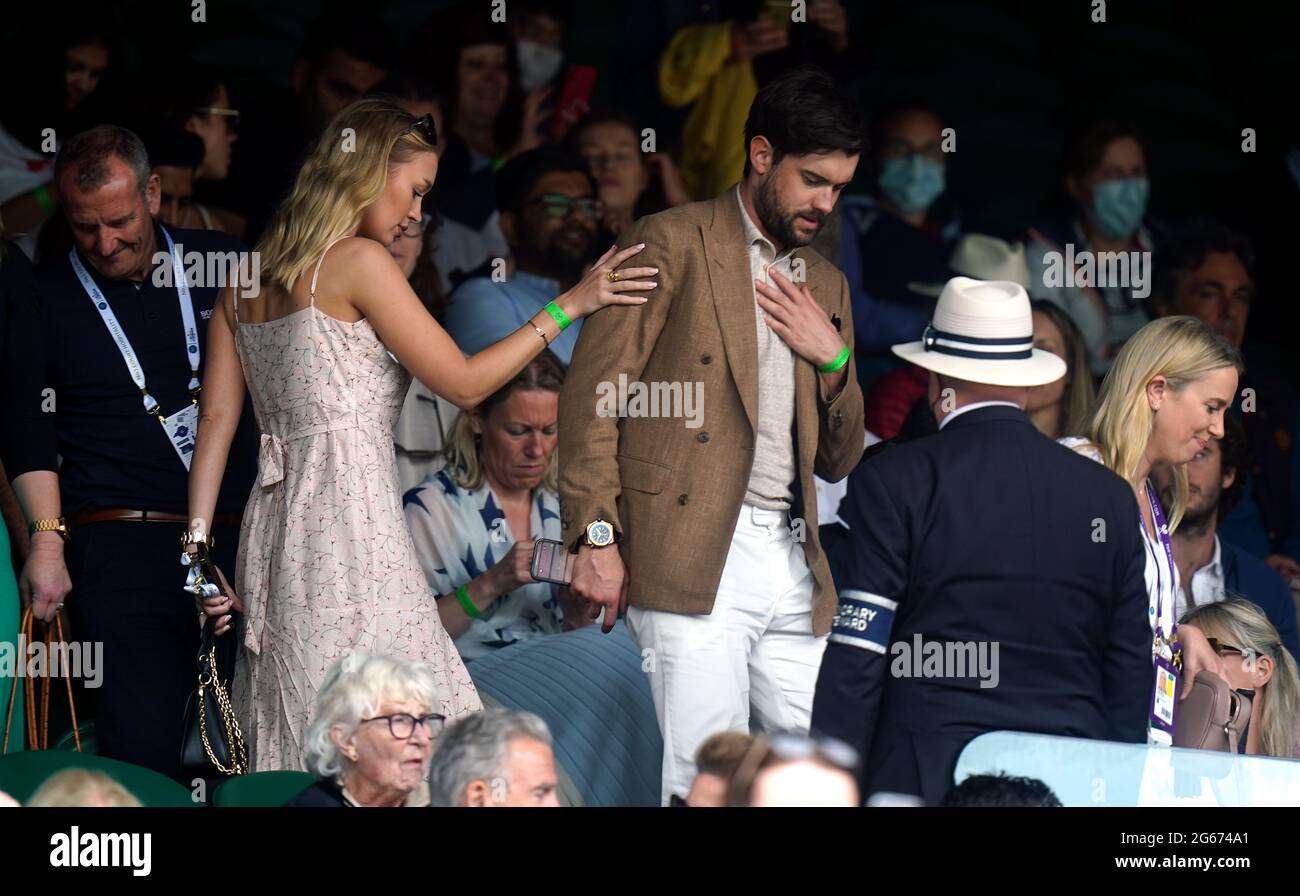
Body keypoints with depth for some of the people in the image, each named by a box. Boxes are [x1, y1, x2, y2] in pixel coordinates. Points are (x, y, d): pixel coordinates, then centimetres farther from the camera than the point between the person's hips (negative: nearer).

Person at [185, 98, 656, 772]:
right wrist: (567, 307, 3)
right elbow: (464, 383, -4)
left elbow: (217, 419, 13)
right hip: (350, 509, -9)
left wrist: (199, 543, 12)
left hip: (275, 517, 9)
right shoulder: (358, 262, -7)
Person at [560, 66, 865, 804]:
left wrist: (833, 357, 6)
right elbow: (593, 392, -5)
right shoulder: (672, 244, 2)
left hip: (795, 570, 6)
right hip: (693, 563, -6)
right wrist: (596, 535, -14)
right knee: (708, 779, -12)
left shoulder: (825, 285, 22)